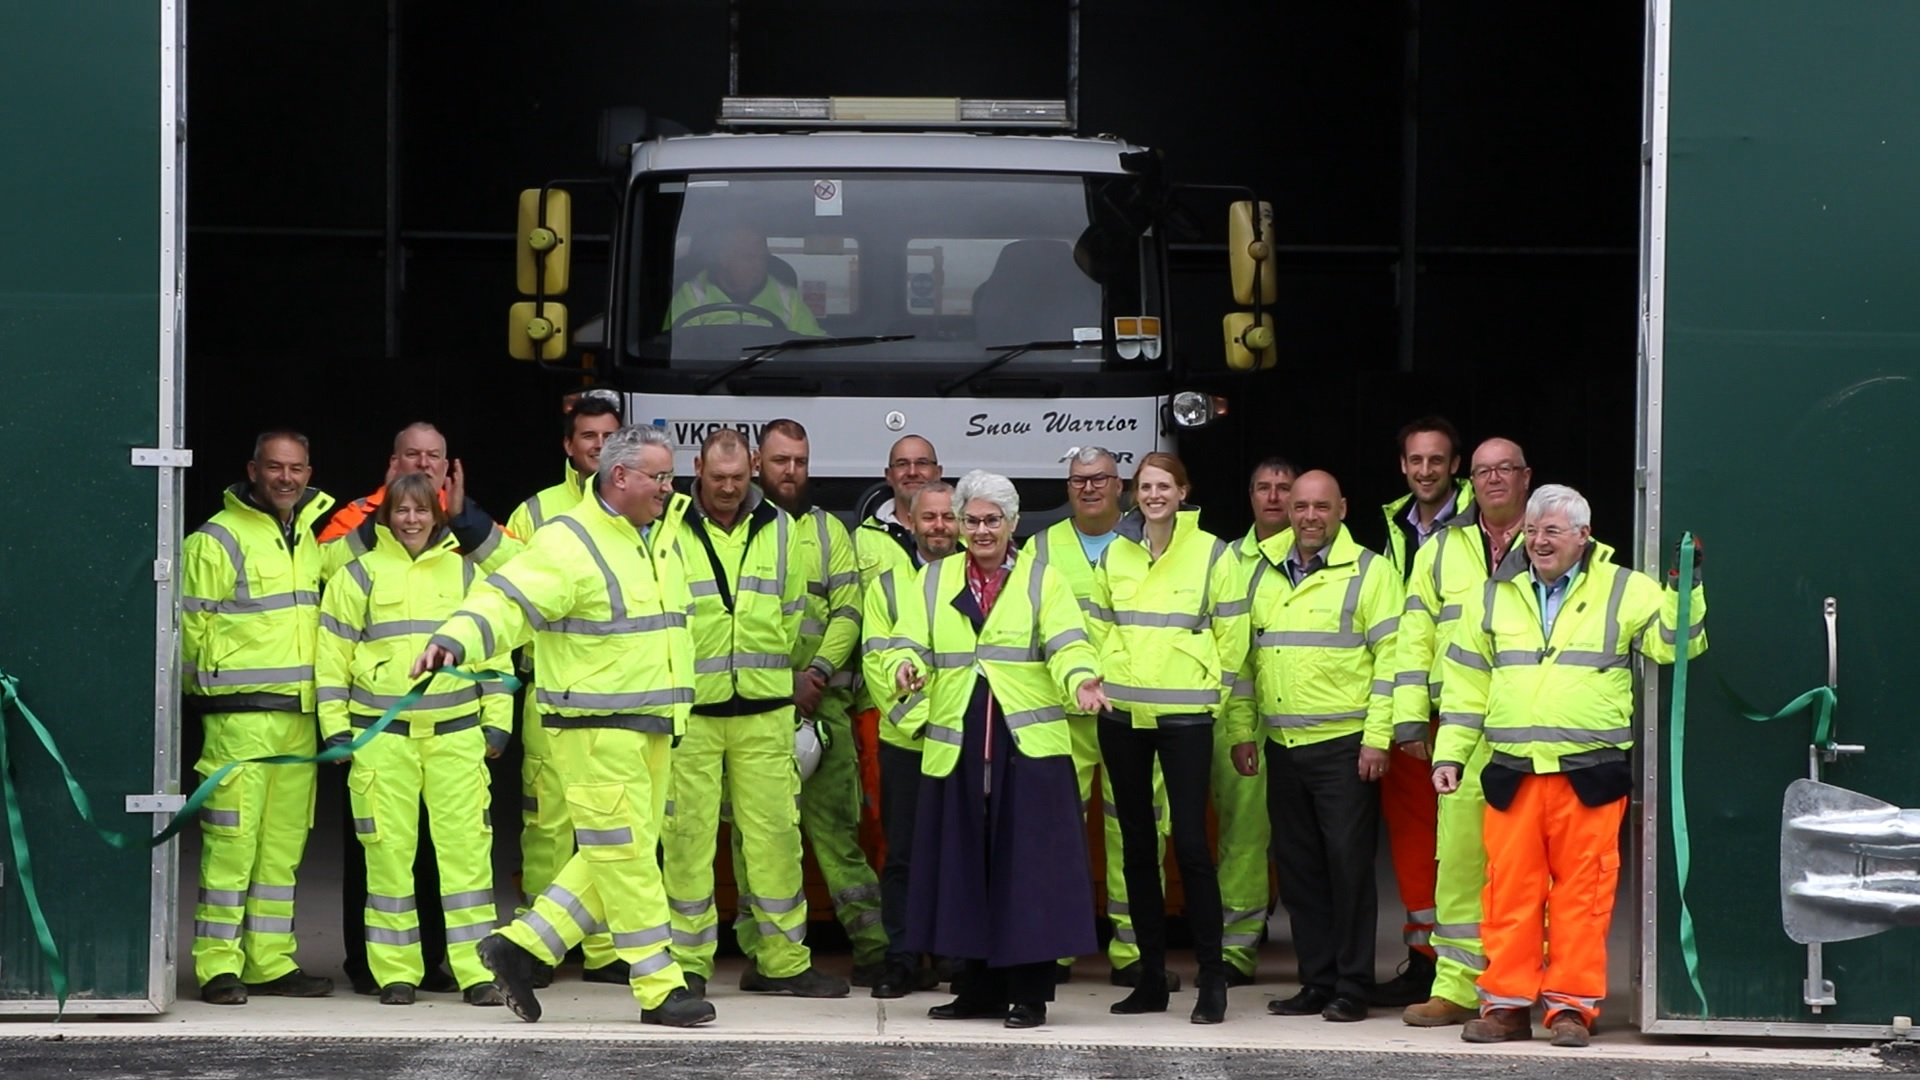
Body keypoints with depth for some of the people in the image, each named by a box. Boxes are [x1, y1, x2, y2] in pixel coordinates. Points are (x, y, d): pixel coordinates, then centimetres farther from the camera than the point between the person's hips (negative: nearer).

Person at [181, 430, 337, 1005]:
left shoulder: (315, 536, 17)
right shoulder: (218, 539, -5)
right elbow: (191, 627, -3)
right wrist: (208, 690, 3)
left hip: (301, 718, 7)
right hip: (240, 715, -7)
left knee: (284, 845, 8)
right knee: (231, 842, -9)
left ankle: (272, 962, 14)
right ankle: (218, 967, -5)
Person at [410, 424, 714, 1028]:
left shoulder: (660, 534, 14)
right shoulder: (570, 544, -13)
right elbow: (507, 600, -20)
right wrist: (453, 640, -37)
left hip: (651, 727, 9)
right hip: (593, 727, -9)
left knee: (625, 858, 10)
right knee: (626, 856, -5)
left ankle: (520, 947, 17)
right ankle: (659, 989, 0)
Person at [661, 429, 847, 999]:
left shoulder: (779, 529, 10)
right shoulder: (670, 530, 0)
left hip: (763, 711, 3)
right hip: (689, 710, -2)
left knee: (774, 829, 2)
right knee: (689, 831, -1)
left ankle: (783, 960, 9)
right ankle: (688, 961, 8)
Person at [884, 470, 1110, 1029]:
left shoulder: (1042, 580, 8)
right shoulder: (933, 581, 15)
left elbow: (1067, 644, -7)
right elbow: (909, 642, 4)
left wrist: (1081, 682, -28)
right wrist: (906, 667, -20)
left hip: (1030, 745, -3)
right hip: (954, 745, 3)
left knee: (1030, 862, -5)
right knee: (962, 863, 4)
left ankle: (1028, 993, 1)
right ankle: (978, 988, 14)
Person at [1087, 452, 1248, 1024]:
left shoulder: (1212, 553, -2)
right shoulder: (1114, 554, 9)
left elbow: (1231, 633, 1)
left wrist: (1209, 688, 0)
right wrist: (1109, 678, 8)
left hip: (1186, 716, -4)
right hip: (1122, 716, 4)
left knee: (1190, 841, -10)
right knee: (1137, 842, 7)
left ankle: (1212, 977, -4)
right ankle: (1151, 975, 14)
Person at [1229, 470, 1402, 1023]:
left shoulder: (1368, 572, -1)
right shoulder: (1262, 573, 13)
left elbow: (1390, 656, -6)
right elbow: (1242, 656, 17)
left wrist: (1377, 736, -12)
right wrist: (1241, 731, 11)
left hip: (1343, 745, -5)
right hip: (1282, 746, 5)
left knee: (1348, 862, -5)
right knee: (1297, 867, 7)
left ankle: (1352, 986, 2)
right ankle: (1316, 980, 15)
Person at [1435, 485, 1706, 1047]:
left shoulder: (1624, 592, 5)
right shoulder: (1493, 597, 13)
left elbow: (1675, 643, -1)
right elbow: (1466, 684, 16)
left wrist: (1685, 587, -13)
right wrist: (1449, 755, 11)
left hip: (1589, 775, -2)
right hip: (1511, 775, 2)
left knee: (1583, 891, -1)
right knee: (1510, 889, 3)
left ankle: (1573, 1005, 6)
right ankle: (1506, 1002, 11)